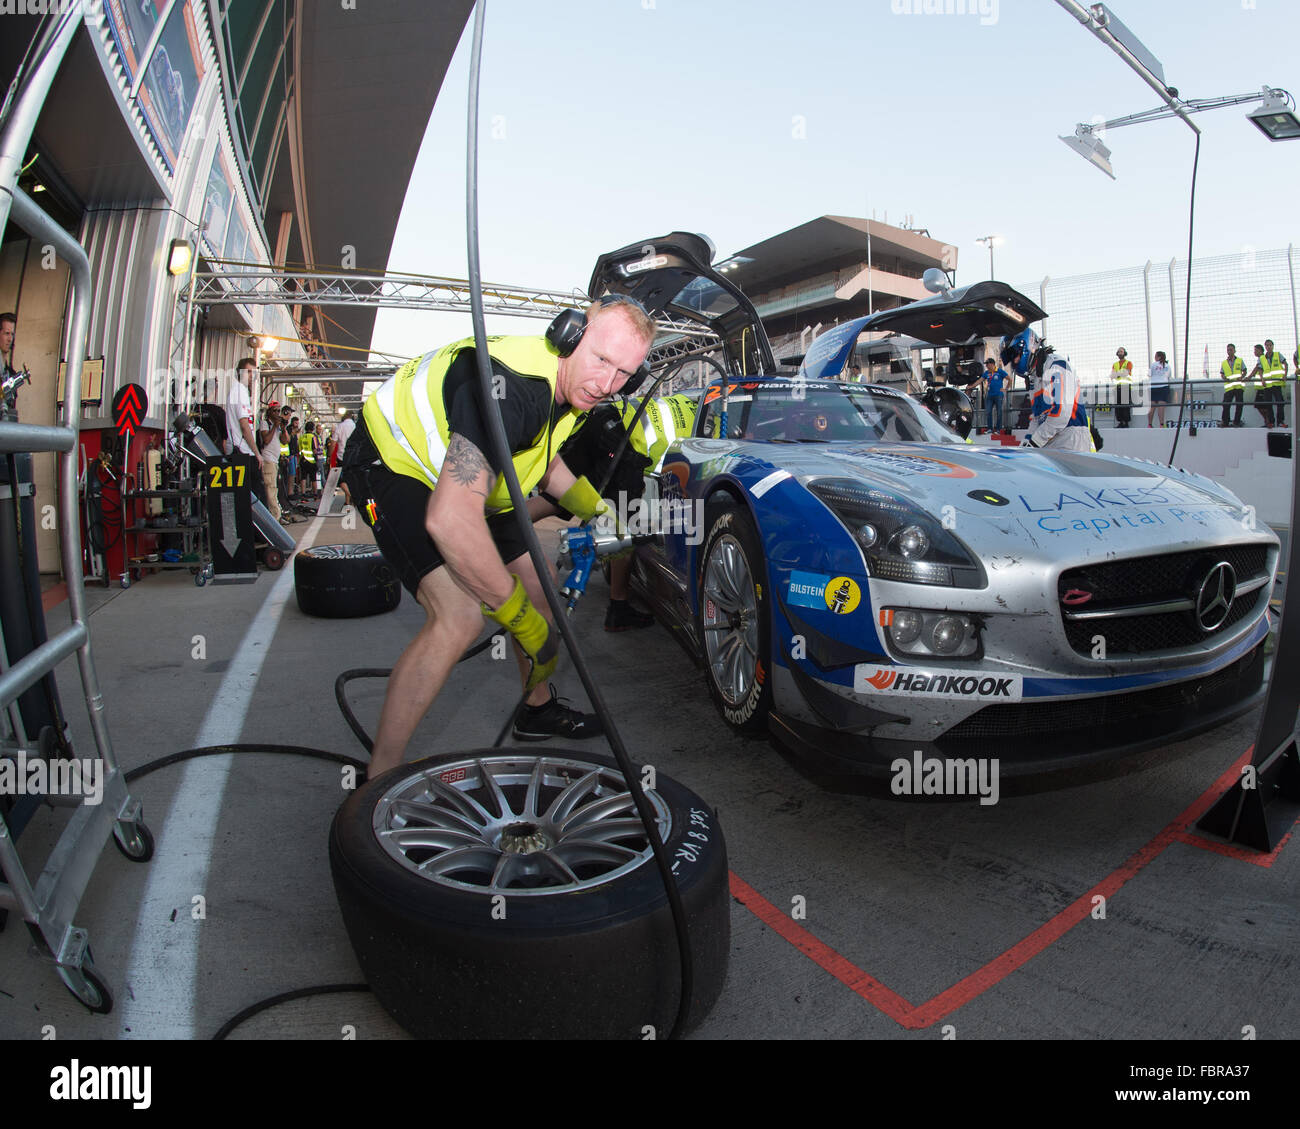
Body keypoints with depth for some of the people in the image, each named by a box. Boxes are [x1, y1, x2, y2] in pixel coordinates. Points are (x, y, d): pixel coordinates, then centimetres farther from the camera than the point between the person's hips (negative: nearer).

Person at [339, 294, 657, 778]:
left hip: (467, 475, 9)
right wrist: (521, 617, -35)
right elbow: (449, 519, -44)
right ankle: (376, 786, -14)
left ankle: (538, 710, 35)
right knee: (460, 615, -26)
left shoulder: (572, 386, -7)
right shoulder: (512, 384, -37)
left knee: (538, 587, 12)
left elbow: (543, 457, 16)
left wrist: (592, 507, -1)